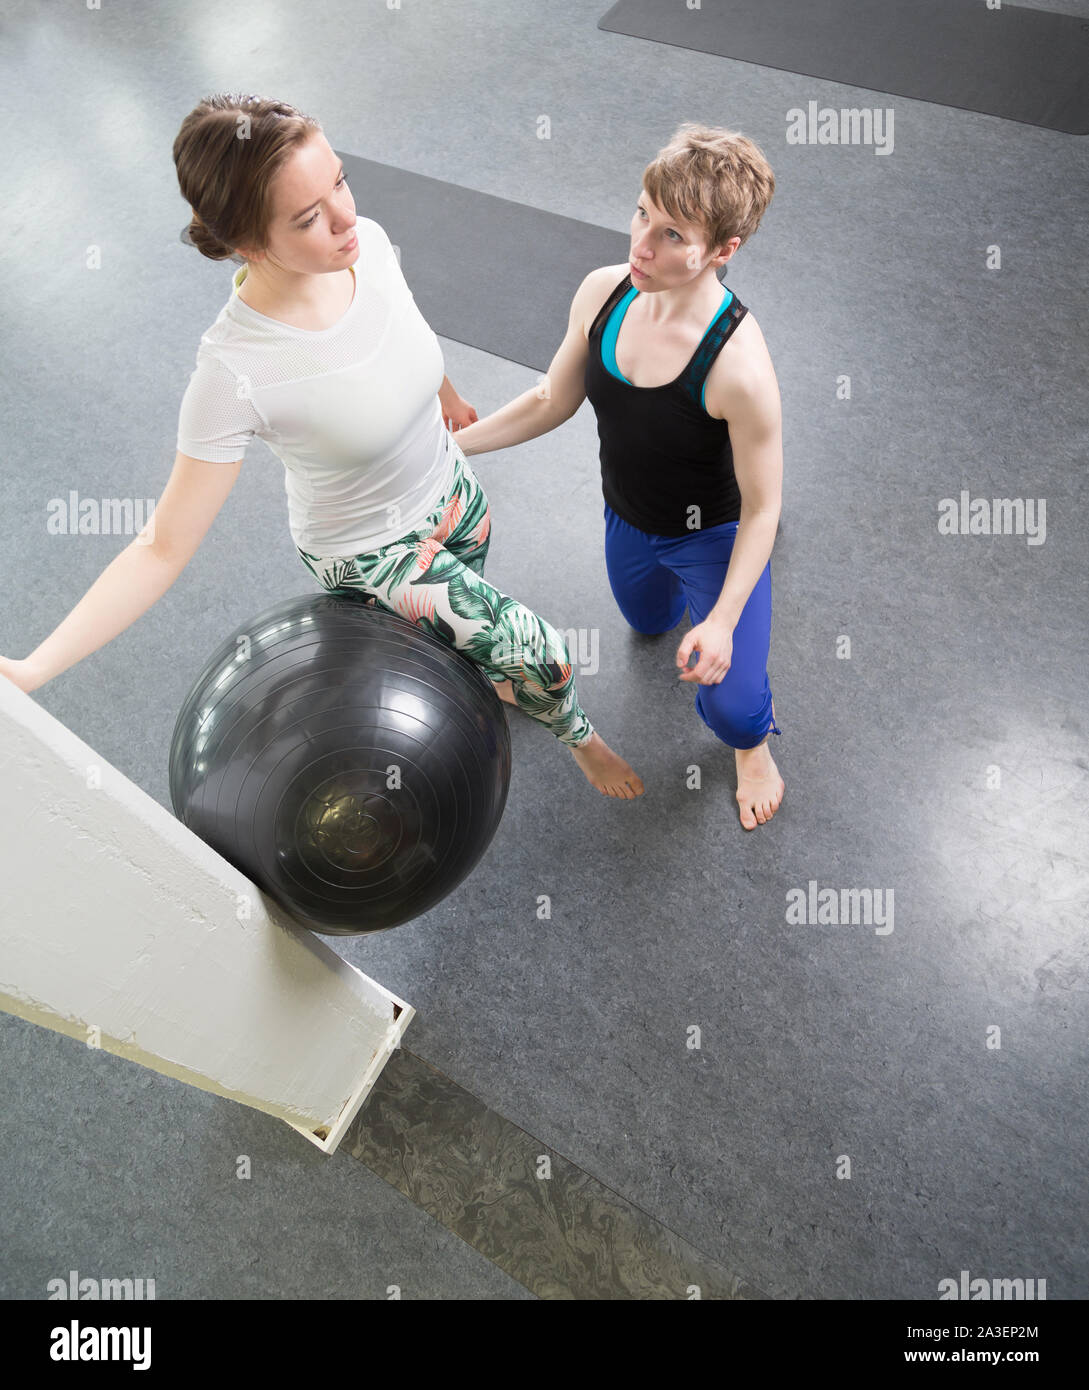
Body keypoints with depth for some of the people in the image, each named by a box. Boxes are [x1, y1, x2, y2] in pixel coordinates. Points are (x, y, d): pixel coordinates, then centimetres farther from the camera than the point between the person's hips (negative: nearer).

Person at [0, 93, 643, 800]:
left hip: (448, 487, 6)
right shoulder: (235, 373, -35)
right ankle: (576, 733, 34)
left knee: (468, 623, 30)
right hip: (370, 549, -5)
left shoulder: (368, 241, -20)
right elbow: (164, 548, -31)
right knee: (537, 658, -2)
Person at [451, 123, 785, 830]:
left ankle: (753, 745, 34)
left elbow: (762, 509, -24)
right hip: (628, 520, 6)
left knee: (732, 706, -6)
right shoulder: (603, 292, -17)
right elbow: (554, 400, -1)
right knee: (648, 621, 32)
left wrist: (723, 619, -29)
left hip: (713, 537, -5)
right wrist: (455, 442, -4)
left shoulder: (738, 363, -35)